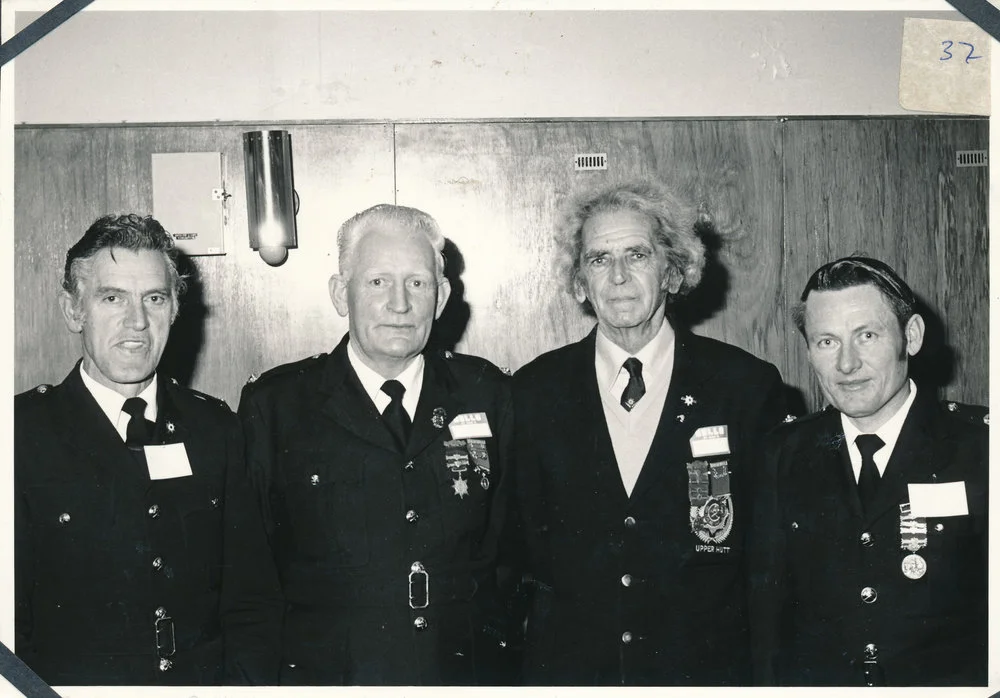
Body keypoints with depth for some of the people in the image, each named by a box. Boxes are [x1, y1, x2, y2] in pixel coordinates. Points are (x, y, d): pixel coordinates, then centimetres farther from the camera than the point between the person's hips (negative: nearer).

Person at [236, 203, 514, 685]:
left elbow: (511, 550, 5)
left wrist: (507, 656, -1)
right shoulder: (272, 406, -5)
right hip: (325, 675, -1)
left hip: (464, 673, 2)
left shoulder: (487, 395, 1)